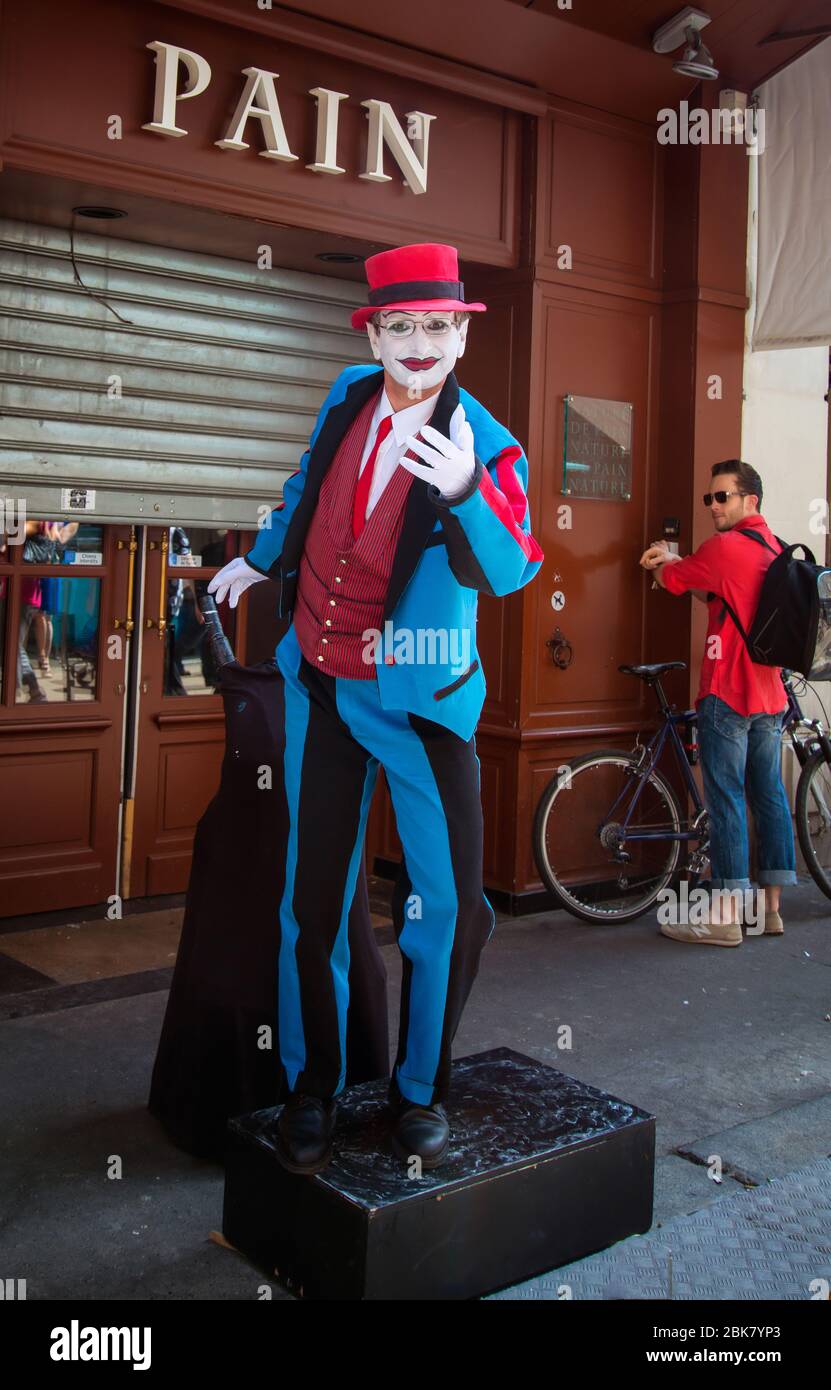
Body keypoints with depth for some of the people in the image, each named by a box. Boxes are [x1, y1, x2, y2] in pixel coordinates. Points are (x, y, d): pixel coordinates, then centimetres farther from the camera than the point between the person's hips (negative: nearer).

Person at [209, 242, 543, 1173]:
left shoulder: (485, 447, -11)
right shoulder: (350, 397, 3)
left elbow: (511, 572, -25)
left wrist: (464, 490, -41)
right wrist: (259, 558, 33)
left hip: (418, 695, -4)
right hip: (319, 685, 4)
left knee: (450, 901, -3)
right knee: (312, 898, 8)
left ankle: (419, 1089, 20)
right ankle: (311, 1089, 25)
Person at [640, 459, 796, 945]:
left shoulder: (724, 547, -13)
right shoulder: (776, 549, 14)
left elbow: (674, 581, 0)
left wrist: (664, 561, 21)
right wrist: (676, 561, 12)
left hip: (728, 695, -8)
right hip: (771, 694, 9)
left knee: (727, 800, -6)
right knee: (770, 796, 10)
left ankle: (726, 918, -3)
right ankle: (772, 907, 17)